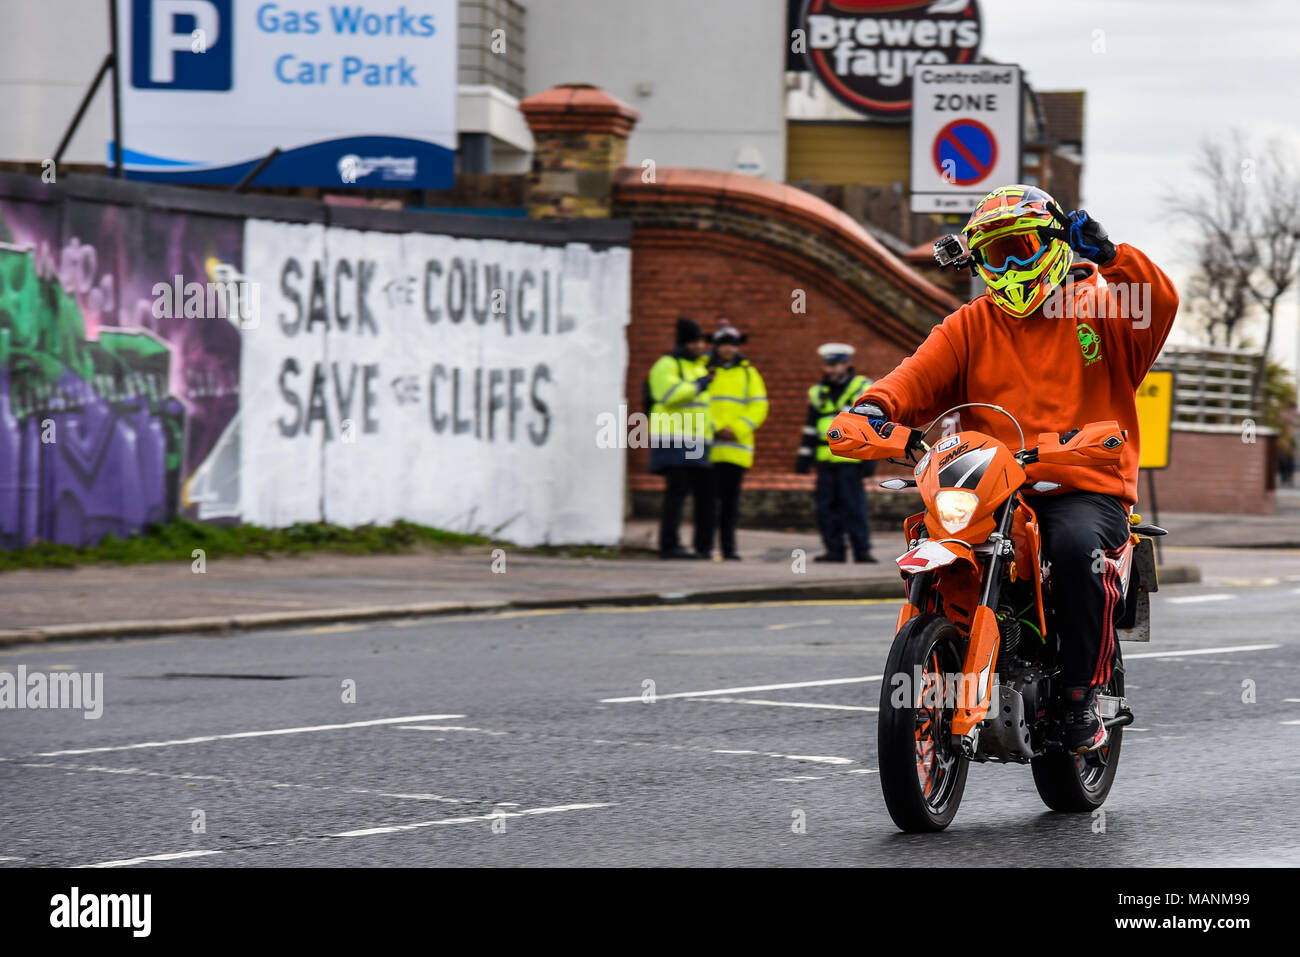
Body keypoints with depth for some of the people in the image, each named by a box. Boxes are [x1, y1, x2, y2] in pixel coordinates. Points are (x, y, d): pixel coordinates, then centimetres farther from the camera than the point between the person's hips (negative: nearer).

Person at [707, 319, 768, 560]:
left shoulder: (748, 373, 13)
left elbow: (758, 406, 6)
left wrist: (737, 430, -7)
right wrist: (715, 429, -11)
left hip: (736, 447, 1)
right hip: (708, 447, -1)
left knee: (730, 499, 2)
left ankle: (728, 547, 5)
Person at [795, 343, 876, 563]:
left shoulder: (863, 389, 2)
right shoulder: (818, 392, 16)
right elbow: (811, 427, 21)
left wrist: (870, 458, -7)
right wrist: (804, 456, 15)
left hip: (851, 461, -5)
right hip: (826, 460, 5)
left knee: (853, 507, -9)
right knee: (826, 507, 2)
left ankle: (862, 550, -5)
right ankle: (834, 550, 8)